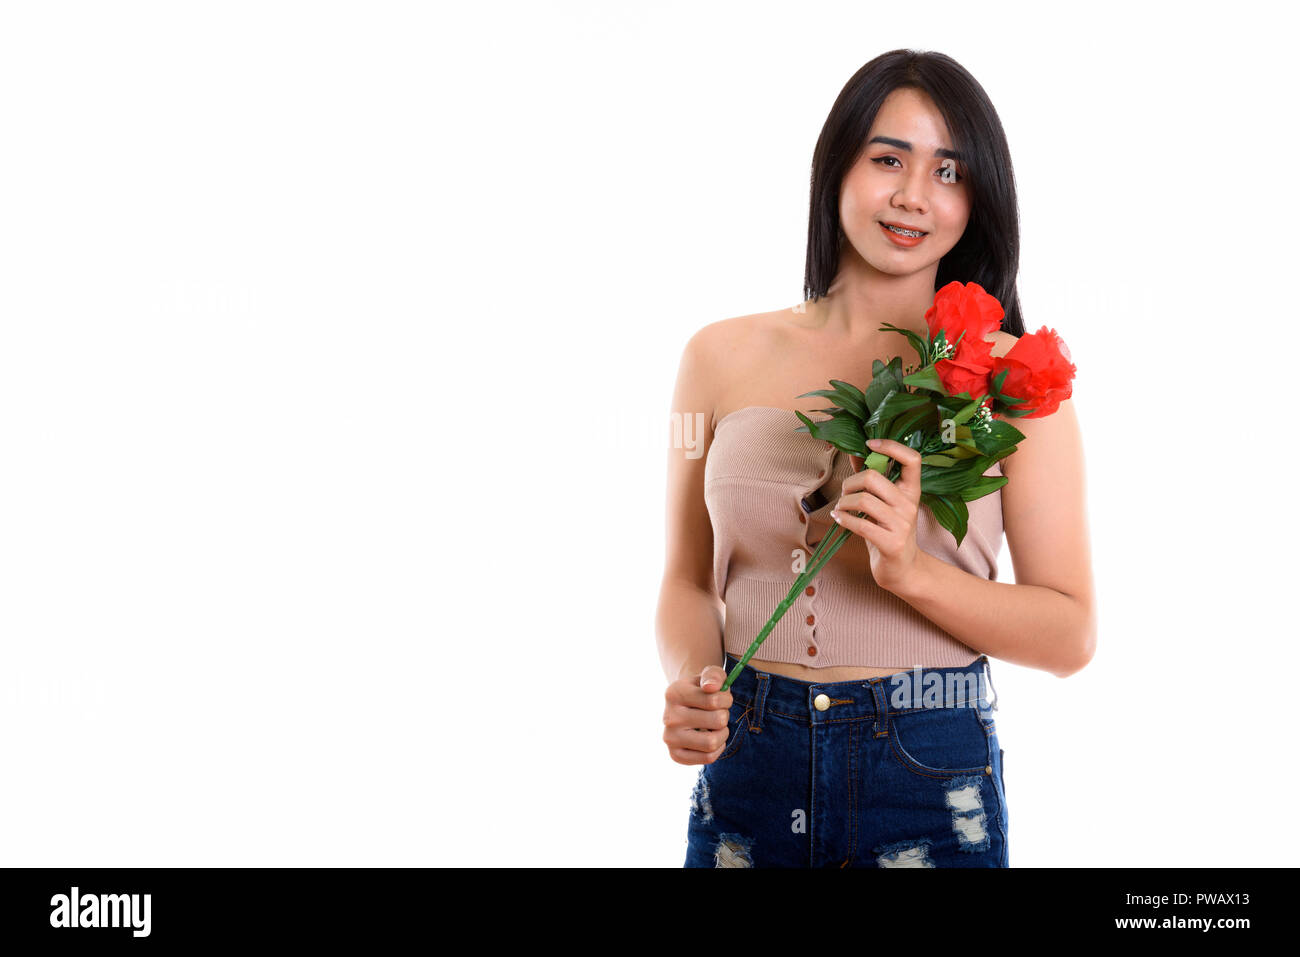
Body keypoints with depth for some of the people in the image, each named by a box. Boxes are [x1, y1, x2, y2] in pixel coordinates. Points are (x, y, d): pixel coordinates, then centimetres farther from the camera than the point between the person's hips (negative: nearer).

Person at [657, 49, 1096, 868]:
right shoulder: (723, 357, 2)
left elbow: (1070, 633, -6)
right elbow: (689, 579, 7)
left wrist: (910, 571, -20)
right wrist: (688, 683, -12)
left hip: (933, 778, -1)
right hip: (745, 766, 2)